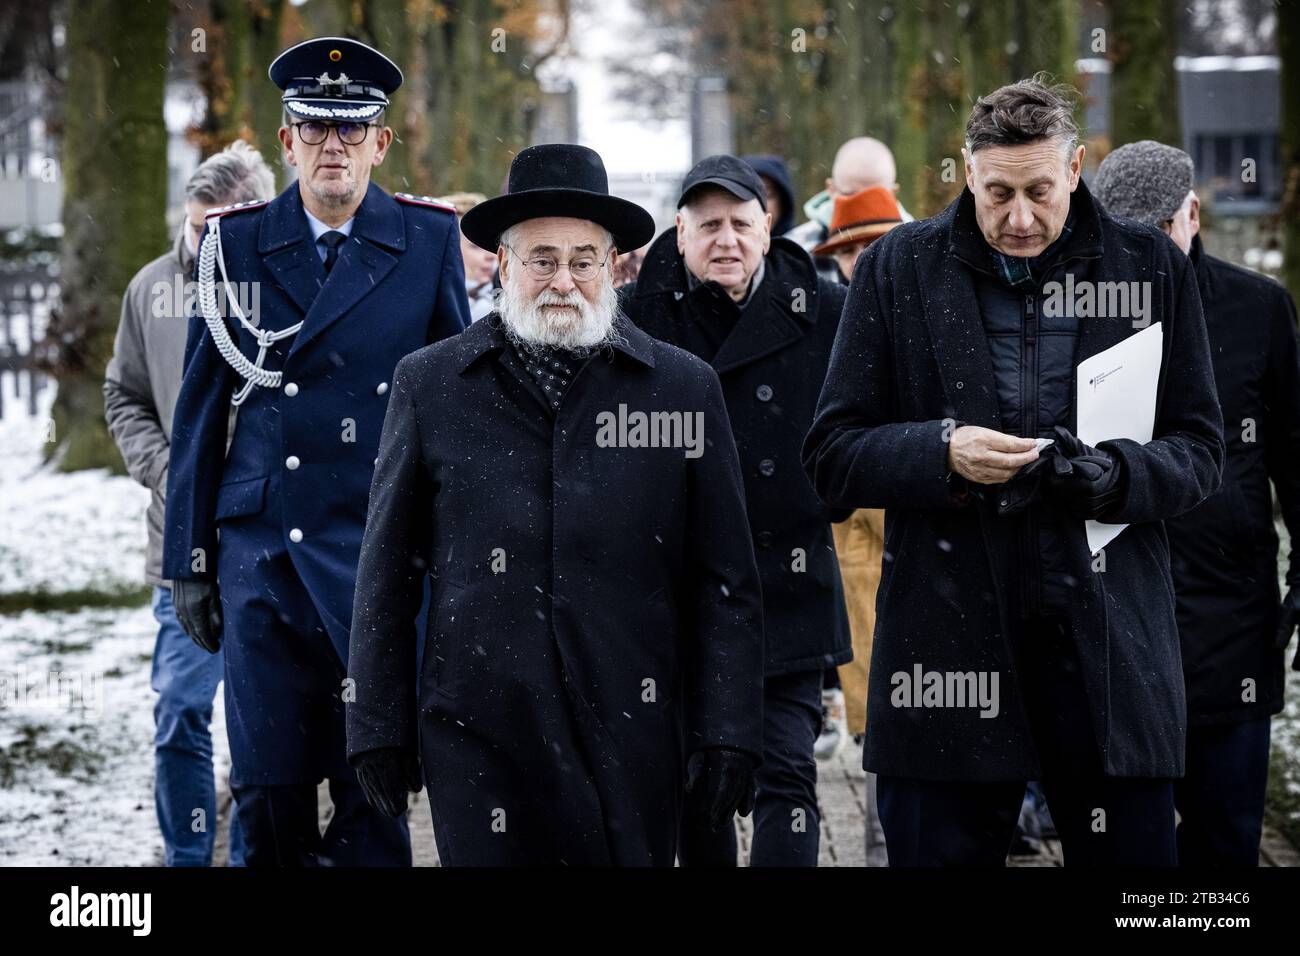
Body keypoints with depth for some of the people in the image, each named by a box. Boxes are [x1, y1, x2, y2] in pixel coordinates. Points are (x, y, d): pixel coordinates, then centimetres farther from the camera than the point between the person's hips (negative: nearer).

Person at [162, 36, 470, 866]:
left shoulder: (428, 240, 3)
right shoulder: (236, 244, 6)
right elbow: (202, 411, 9)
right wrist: (188, 561, 6)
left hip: (380, 547, -1)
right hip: (261, 550, 1)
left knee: (373, 785, -2)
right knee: (267, 789, 3)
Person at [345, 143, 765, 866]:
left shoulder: (684, 388, 6)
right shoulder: (428, 385, 7)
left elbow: (725, 584, 5)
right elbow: (387, 576, 8)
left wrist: (727, 732, -1)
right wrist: (379, 728, 4)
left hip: (632, 733, 0)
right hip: (478, 738, 0)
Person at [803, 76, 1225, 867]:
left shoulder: (1152, 268, 7)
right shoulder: (899, 269, 5)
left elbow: (1199, 450, 8)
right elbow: (832, 454, 4)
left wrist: (1113, 474, -13)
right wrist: (943, 452, -15)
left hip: (1111, 648, 1)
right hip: (947, 645, 0)